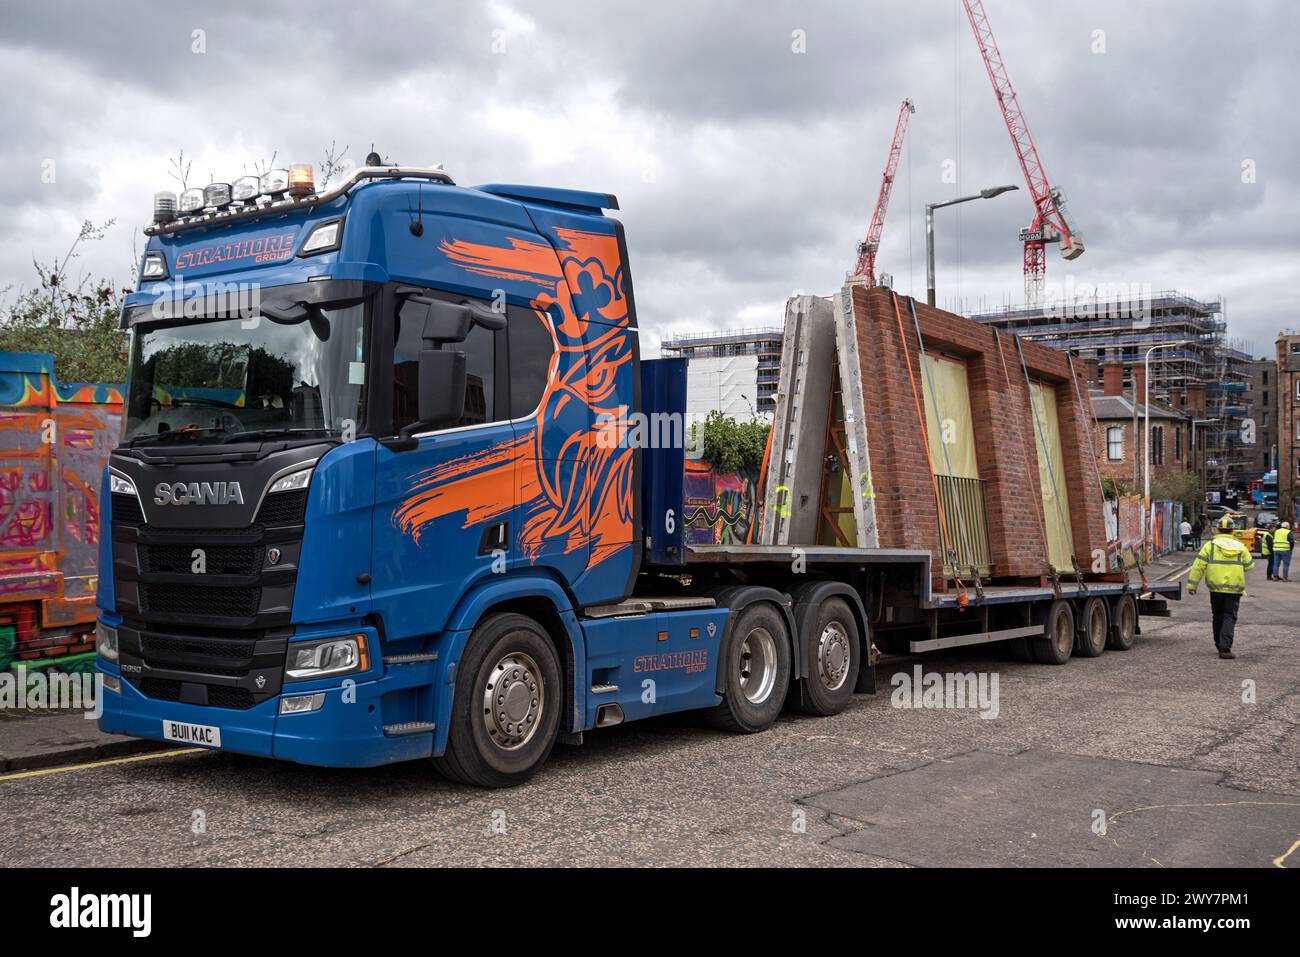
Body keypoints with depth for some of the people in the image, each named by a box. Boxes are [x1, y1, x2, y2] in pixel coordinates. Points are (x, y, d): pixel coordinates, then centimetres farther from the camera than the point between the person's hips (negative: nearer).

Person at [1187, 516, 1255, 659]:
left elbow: (1199, 565, -7)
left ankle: (1220, 645, 24)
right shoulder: (1240, 546, 3)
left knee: (1218, 616, 16)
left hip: (1216, 587, 0)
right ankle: (1225, 648, -15)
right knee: (1230, 617, -1)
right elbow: (1249, 566, 10)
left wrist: (1192, 584, -4)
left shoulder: (1210, 545, -2)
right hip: (1234, 588, 0)